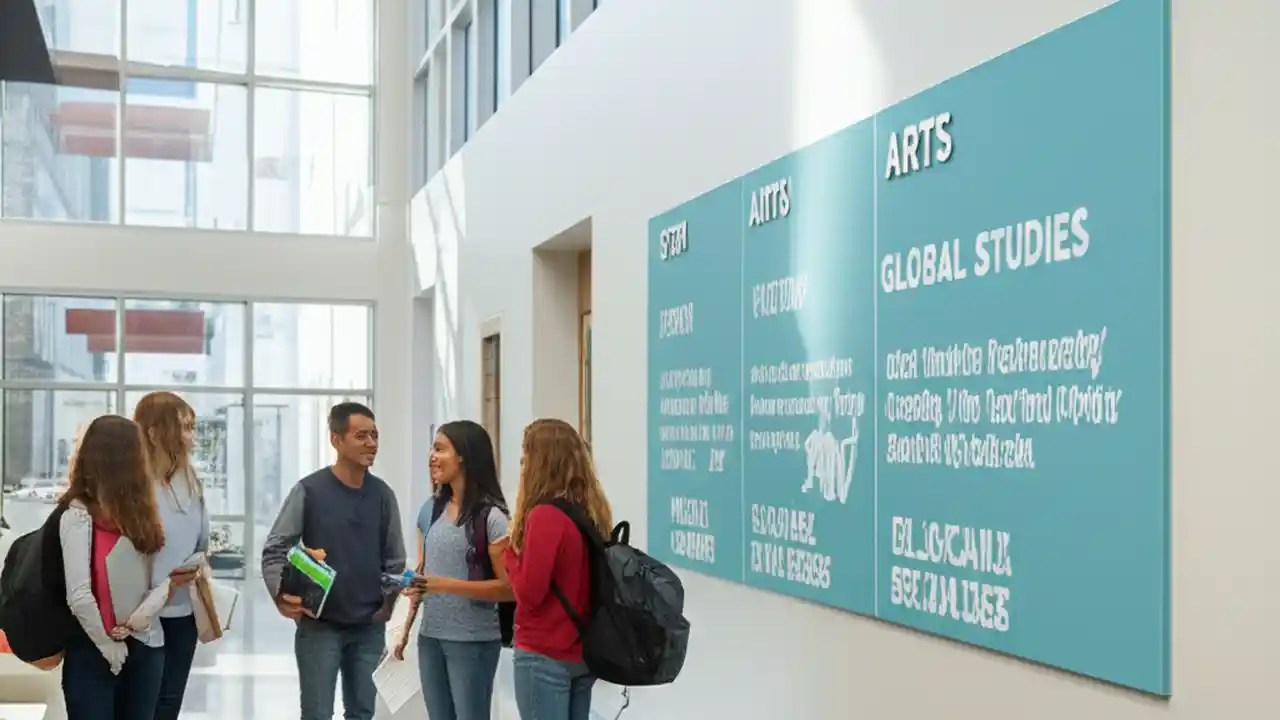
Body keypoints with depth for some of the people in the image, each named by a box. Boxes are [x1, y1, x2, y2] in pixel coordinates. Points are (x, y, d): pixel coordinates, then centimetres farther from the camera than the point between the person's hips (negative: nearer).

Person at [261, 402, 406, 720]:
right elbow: (274, 550, -7)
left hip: (369, 626, 4)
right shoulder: (309, 490, -7)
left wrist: (388, 601, -7)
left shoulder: (383, 494, 4)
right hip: (319, 624, -4)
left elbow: (395, 559, 8)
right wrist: (281, 595, -23)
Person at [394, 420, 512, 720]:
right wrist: (406, 629, 12)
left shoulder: (491, 516, -11)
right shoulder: (430, 510, 8)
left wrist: (448, 585, -21)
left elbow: (508, 588, -14)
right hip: (430, 638, 6)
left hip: (474, 641, -6)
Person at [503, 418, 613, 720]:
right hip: (584, 651, 8)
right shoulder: (593, 512, 4)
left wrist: (510, 552, -2)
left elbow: (529, 593, -17)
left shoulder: (545, 515, -18)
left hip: (545, 655, -8)